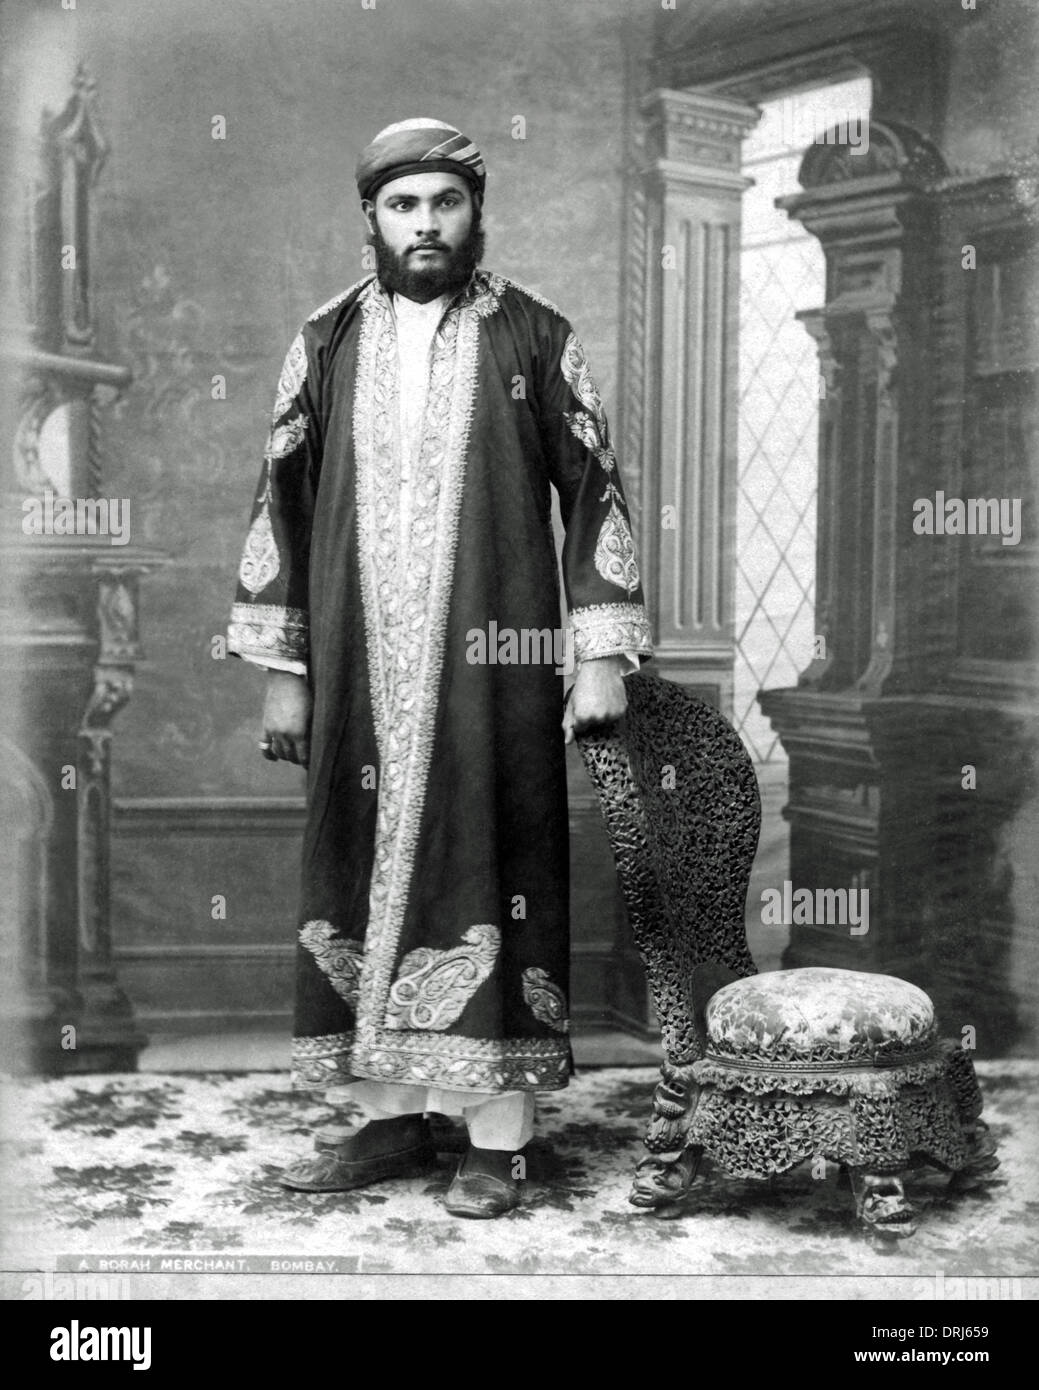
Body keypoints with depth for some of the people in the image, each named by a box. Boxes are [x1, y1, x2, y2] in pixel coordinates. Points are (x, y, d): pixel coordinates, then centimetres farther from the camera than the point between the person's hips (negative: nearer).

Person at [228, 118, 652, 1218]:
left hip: (492, 663, -2)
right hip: (361, 666, 3)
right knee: (363, 873, 5)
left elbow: (592, 489, 3)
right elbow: (282, 502, 10)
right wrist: (282, 671, 6)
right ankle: (392, 1118, 18)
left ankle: (497, 1137, 8)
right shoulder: (326, 343, 9)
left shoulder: (535, 338, 3)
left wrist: (604, 654, -4)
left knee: (493, 872, -1)